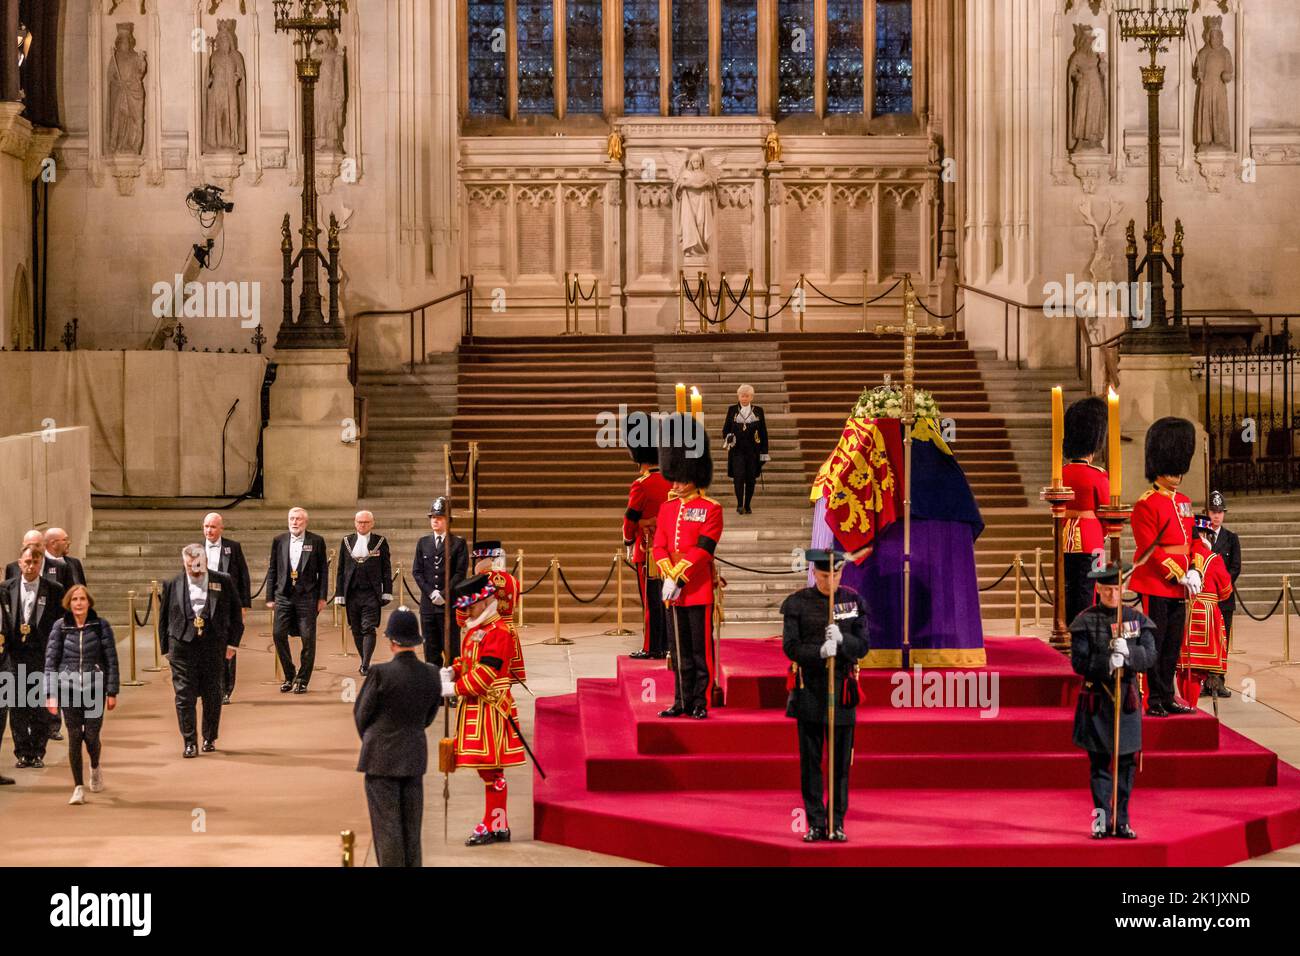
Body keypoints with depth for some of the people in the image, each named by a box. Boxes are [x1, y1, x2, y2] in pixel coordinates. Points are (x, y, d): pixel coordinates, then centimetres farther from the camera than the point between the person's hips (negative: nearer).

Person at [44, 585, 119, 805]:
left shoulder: (100, 626, 0)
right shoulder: (60, 627, 2)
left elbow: (111, 660, 2)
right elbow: (50, 661, 3)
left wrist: (112, 692, -1)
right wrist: (50, 693, -3)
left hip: (95, 688, -1)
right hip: (68, 688, 1)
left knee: (91, 735, -1)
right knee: (74, 737, -3)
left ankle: (95, 768, 32)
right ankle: (78, 787, 5)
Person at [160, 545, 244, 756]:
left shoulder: (223, 582, 4)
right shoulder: (172, 585, 4)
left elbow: (236, 613, 8)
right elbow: (164, 618, 9)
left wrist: (232, 642, 3)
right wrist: (166, 648, 5)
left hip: (213, 646, 0)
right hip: (182, 646, 0)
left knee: (213, 695, 7)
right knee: (184, 696, -4)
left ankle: (210, 738, 24)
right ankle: (190, 742, 1)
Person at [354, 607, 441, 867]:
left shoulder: (380, 673, -17)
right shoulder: (431, 674, -2)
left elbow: (361, 714, -5)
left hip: (381, 759, -5)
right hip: (415, 758, 5)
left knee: (386, 827, 0)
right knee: (411, 829, 12)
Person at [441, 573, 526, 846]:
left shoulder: (498, 632, -15)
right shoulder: (475, 630, 16)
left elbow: (485, 673, -21)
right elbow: (467, 661, 23)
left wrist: (454, 688, -18)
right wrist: (451, 671, 2)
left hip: (489, 709, -10)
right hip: (475, 708, 10)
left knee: (491, 769, -5)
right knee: (487, 769, 12)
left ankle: (495, 827, -1)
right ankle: (498, 825, 19)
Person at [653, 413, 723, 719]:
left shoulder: (711, 510, -6)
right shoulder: (667, 508, 11)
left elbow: (702, 549, -13)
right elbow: (659, 547, 5)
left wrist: (679, 580, -18)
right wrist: (668, 579, -11)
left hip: (699, 590, -5)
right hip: (672, 590, 5)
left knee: (701, 649, -1)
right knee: (680, 651, 9)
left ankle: (701, 703, 4)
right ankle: (683, 701, 15)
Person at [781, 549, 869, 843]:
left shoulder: (854, 601, 4)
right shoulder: (797, 603, -1)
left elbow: (862, 647, 1)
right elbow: (790, 647, -6)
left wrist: (842, 639, -20)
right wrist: (819, 652, -24)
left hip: (842, 687, 1)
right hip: (809, 688, -1)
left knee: (841, 760, 3)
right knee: (810, 760, 1)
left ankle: (837, 823, 11)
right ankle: (816, 824, 8)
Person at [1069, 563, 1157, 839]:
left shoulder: (1138, 619, 7)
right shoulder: (1086, 621, -1)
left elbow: (1150, 656, -1)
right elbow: (1079, 662, -6)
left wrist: (1128, 654, -21)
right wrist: (1107, 664, -22)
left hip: (1127, 699, 2)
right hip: (1097, 699, -2)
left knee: (1127, 762, 5)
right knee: (1099, 762, 1)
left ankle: (1121, 820, 13)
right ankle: (1101, 819, 5)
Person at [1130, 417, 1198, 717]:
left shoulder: (1184, 502, 14)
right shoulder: (1146, 504, -11)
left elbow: (1192, 542, 16)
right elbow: (1150, 549, -16)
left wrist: (1194, 572, -1)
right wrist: (1180, 576, -17)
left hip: (1179, 587, 8)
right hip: (1155, 585, -8)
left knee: (1173, 644, 11)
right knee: (1153, 644, -3)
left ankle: (1167, 698, 17)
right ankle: (1153, 700, 1)